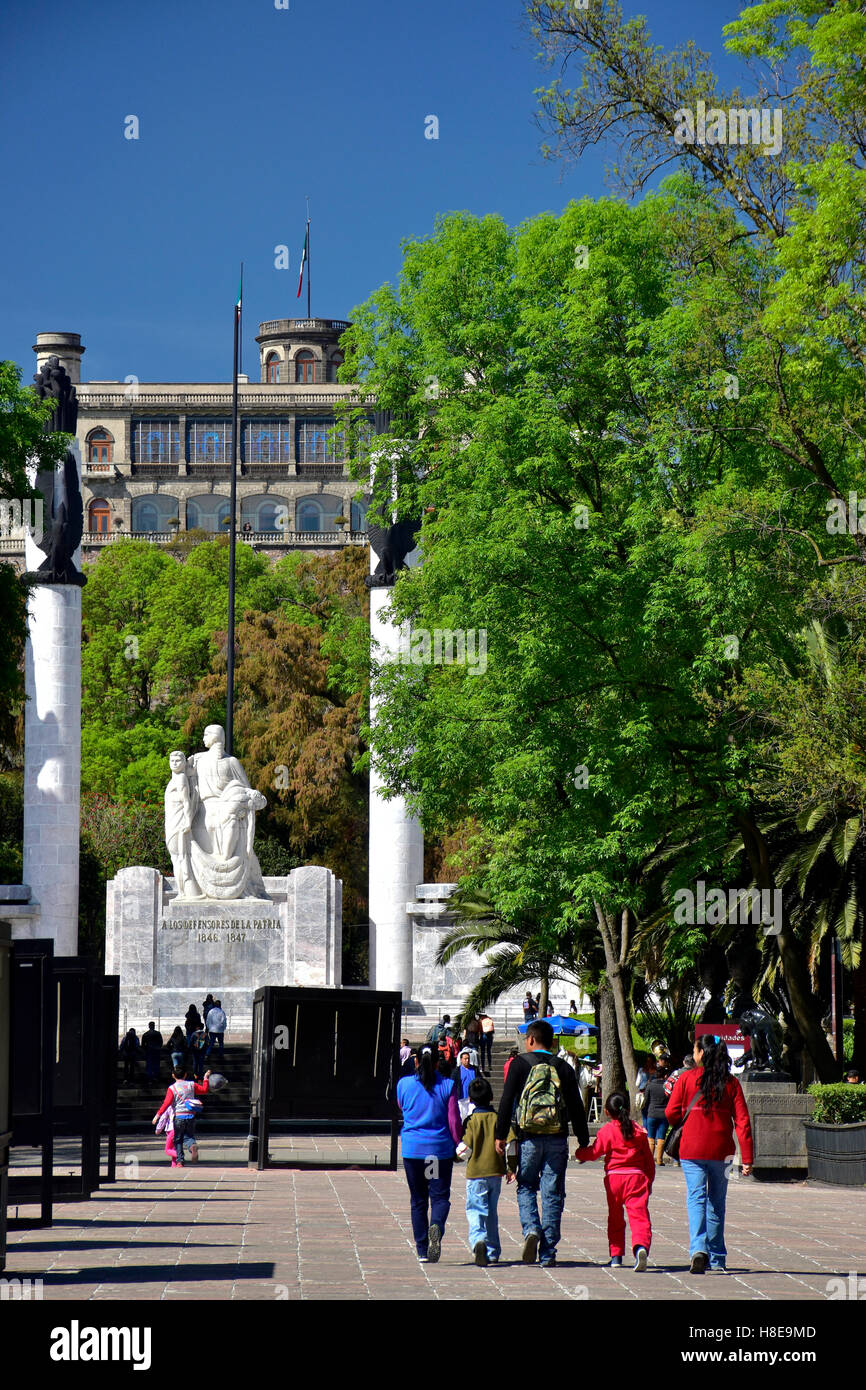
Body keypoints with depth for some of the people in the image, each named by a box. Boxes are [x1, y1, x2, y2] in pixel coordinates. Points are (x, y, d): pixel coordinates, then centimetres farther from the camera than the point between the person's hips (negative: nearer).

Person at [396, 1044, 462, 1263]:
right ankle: (436, 1226, -28)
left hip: (412, 1148, 1)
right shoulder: (447, 1085, -4)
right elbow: (454, 1121, -3)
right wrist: (458, 1146, 7)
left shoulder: (404, 1084, -1)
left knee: (418, 1200, 10)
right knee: (440, 1196, 4)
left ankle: (422, 1251, 8)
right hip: (440, 1148, -1)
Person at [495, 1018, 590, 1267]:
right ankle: (548, 1253, 3)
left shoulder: (520, 1064, 1)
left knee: (526, 1187, 14)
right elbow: (576, 1107, 7)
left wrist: (500, 1135, 0)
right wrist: (583, 1142, 12)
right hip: (557, 1139, 2)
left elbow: (507, 1101, -4)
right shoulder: (563, 1068, 8)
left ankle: (531, 1229, -12)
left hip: (529, 1138, -2)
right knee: (553, 1193, 4)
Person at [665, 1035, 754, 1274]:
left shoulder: (688, 1078, -4)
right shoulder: (731, 1083, 1)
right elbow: (742, 1121, -3)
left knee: (696, 1198, -4)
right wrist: (747, 1158, -3)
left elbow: (672, 1113, -3)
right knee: (717, 1202, 13)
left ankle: (698, 1248, -26)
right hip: (721, 1151, 2)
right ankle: (717, 1260, 17)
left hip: (692, 1150, -2)